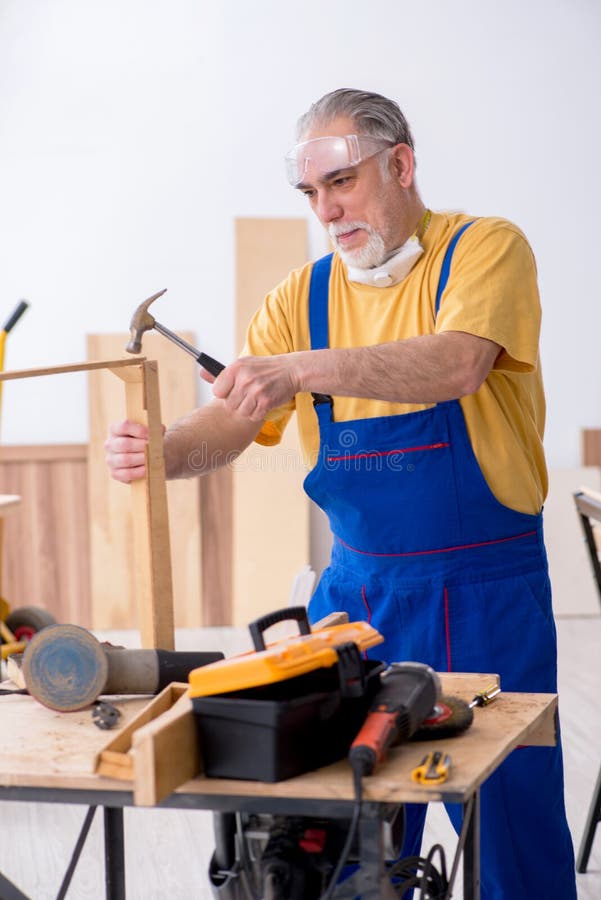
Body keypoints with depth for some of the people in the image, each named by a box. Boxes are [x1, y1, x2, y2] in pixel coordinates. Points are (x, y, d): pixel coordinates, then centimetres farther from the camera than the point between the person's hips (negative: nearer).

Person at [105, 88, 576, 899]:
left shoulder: (487, 249, -6)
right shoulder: (306, 296, 7)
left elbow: (457, 364, -26)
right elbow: (230, 423, 0)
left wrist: (301, 367, -36)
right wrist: (163, 452, -22)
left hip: (486, 594, -4)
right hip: (359, 586, 4)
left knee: (511, 817, 4)